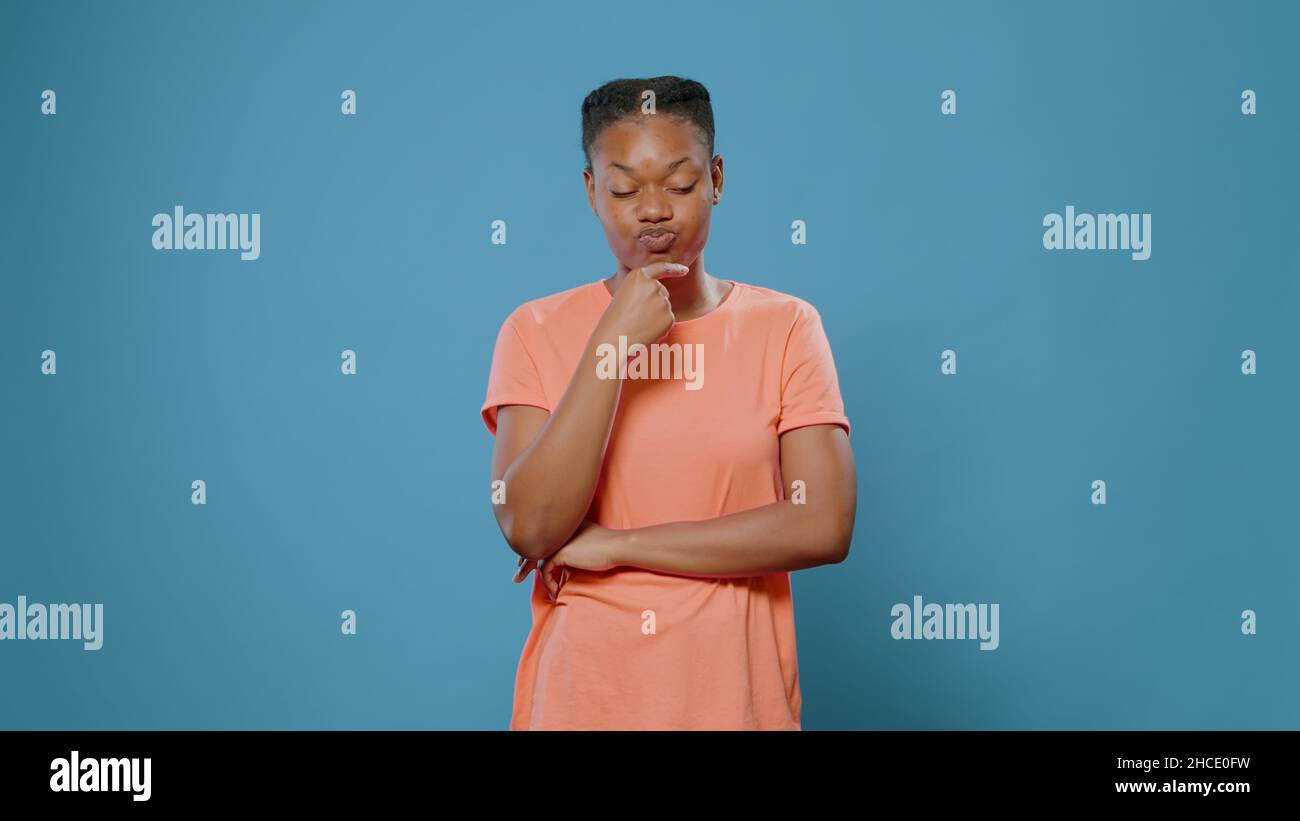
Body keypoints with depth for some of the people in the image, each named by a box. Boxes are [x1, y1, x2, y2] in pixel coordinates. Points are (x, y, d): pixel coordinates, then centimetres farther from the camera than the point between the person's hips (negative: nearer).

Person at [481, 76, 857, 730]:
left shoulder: (785, 327, -4)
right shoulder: (536, 332, -3)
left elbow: (824, 526, -14)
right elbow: (530, 528, -14)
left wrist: (616, 545, -14)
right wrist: (612, 345, -20)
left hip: (734, 694, 0)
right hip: (579, 697, 0)